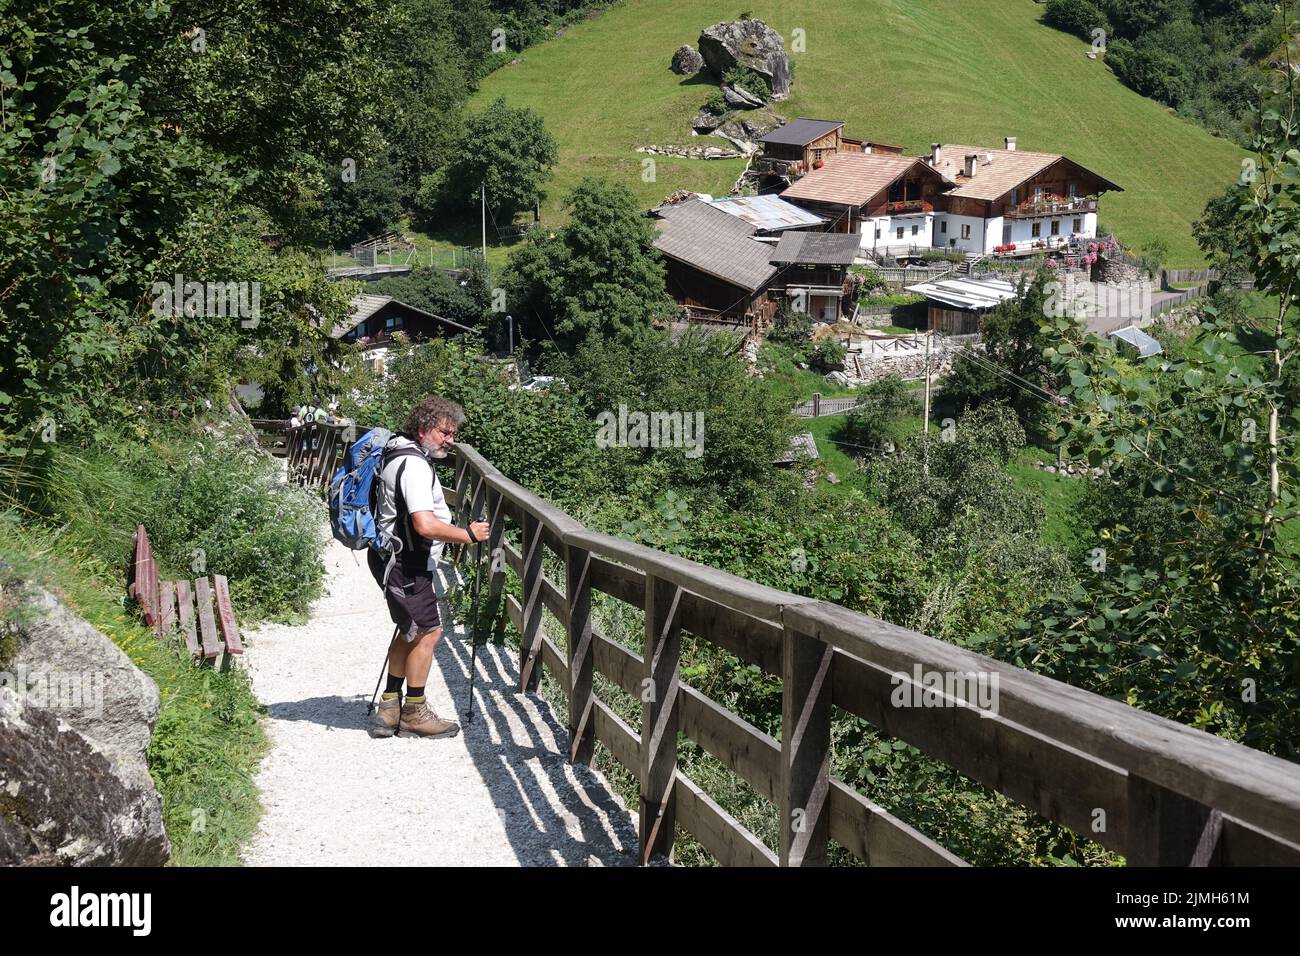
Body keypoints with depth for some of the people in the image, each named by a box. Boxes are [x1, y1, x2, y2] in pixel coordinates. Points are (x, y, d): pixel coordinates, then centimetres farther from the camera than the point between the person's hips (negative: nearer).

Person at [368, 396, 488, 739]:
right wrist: (468, 535, -19)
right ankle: (414, 711, 7)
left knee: (410, 631, 18)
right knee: (428, 631, -4)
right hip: (403, 562, -11)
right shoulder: (414, 465, -22)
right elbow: (426, 525, -31)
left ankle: (390, 708, 24)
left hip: (396, 558, 11)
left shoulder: (401, 456, 13)